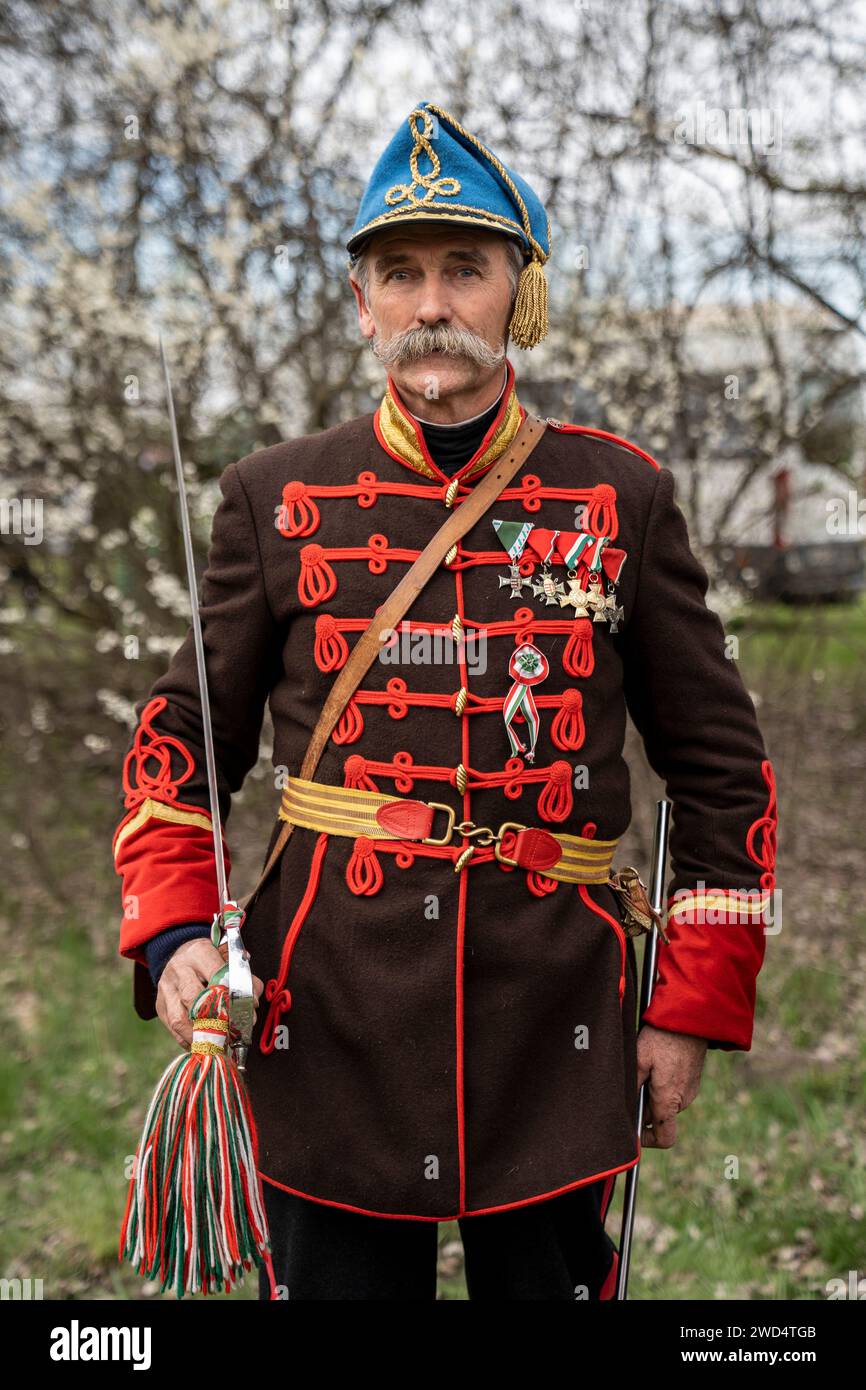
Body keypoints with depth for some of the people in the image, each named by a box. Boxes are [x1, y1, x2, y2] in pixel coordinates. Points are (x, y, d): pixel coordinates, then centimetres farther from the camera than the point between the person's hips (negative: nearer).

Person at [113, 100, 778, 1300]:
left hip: (554, 1039, 0)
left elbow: (721, 770, 6)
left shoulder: (621, 496, 2)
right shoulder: (275, 499, 3)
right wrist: (172, 932, -8)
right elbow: (181, 744, 8)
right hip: (328, 1037, 0)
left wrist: (696, 1004, 2)